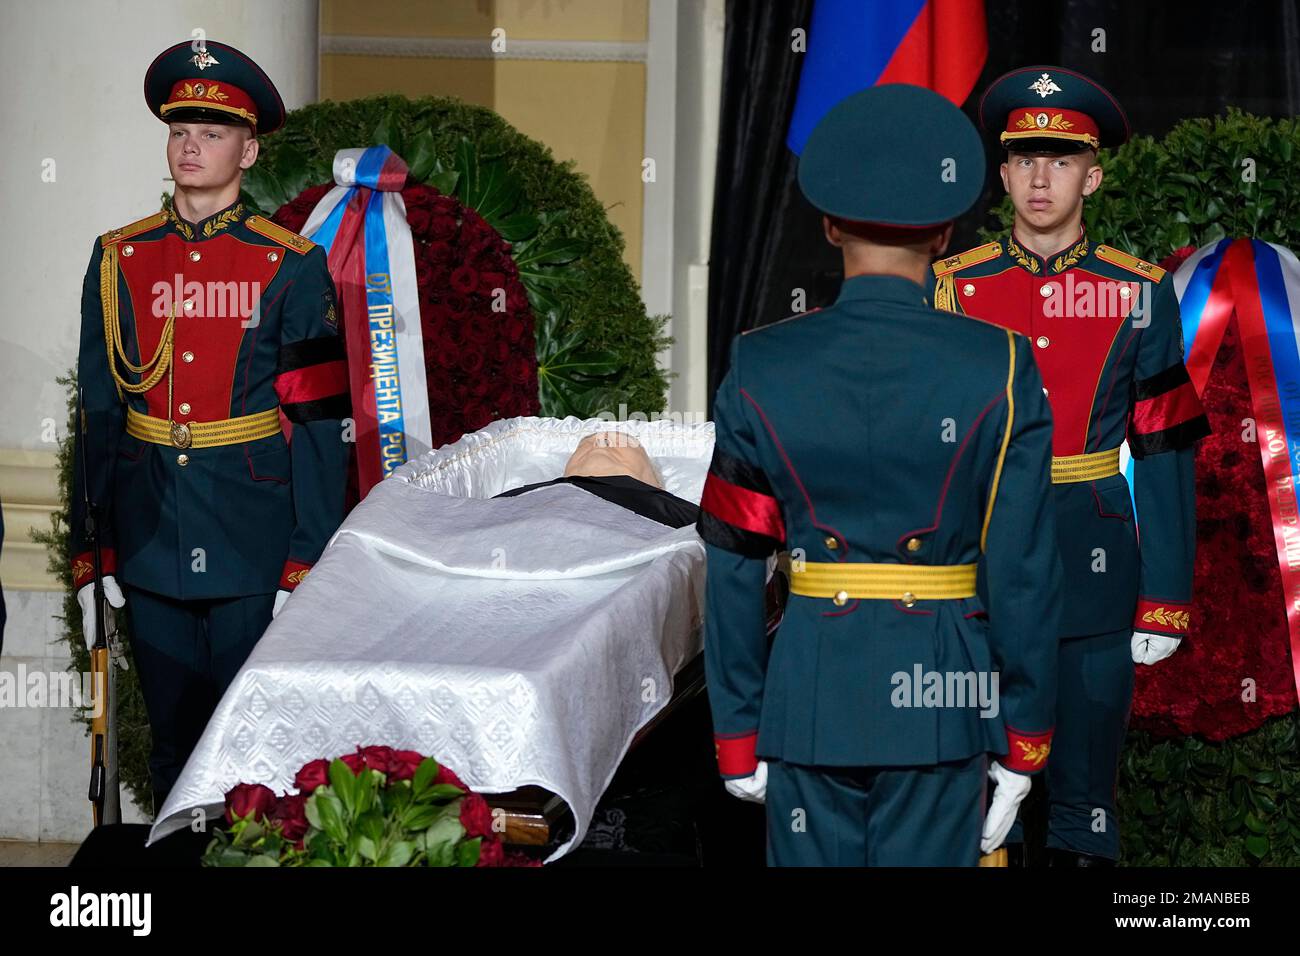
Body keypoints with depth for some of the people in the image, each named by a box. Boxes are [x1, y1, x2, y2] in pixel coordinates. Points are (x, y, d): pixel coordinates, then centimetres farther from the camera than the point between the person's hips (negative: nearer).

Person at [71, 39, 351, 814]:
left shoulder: (293, 268, -3)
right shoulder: (119, 260, 6)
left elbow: (319, 426, -6)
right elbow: (99, 414, 7)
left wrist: (309, 566, -10)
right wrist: (90, 551, 3)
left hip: (254, 547, -3)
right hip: (150, 545, 3)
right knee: (173, 744, 12)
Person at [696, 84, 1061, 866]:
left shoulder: (760, 370, -4)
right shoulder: (1000, 373, -8)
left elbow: (734, 577, -1)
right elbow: (1024, 574, -6)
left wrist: (737, 737, 8)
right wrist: (1022, 745, 3)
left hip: (808, 695, 1)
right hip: (942, 705, -1)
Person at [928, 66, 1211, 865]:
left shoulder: (1141, 296, -1)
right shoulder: (953, 289, 1)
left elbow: (1166, 459, -1)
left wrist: (1166, 600, -4)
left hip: (1093, 567, 0)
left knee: (1086, 775, 8)